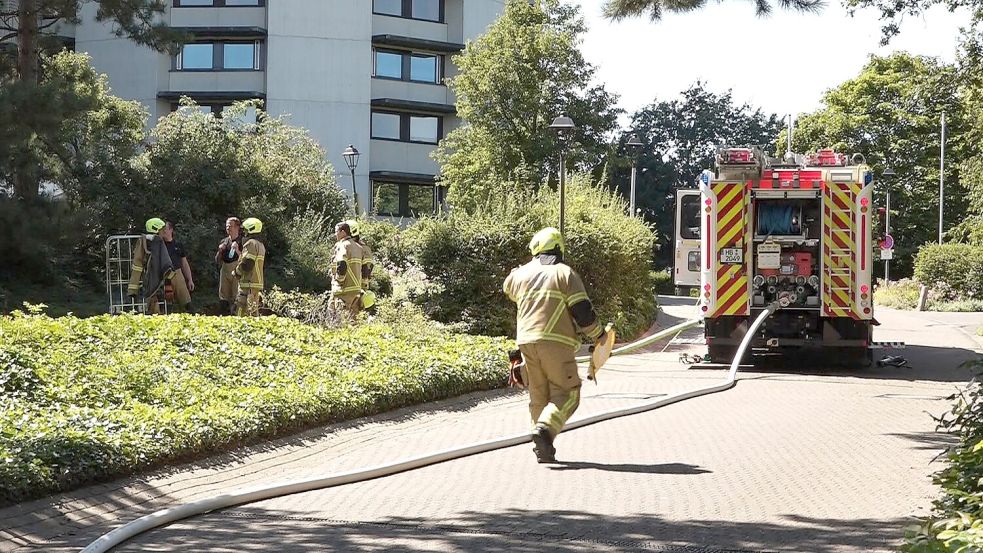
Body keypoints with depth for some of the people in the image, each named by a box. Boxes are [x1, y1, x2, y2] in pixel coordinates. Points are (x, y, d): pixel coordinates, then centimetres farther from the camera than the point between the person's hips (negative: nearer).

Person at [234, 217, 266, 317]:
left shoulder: (251, 243, -13)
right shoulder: (260, 244, 18)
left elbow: (246, 264, -19)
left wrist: (236, 272, -3)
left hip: (249, 284, -10)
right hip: (258, 283, 10)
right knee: (254, 311, 12)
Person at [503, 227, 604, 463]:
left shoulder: (520, 274, 13)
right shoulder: (565, 273, 0)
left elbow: (508, 289, 38)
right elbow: (582, 310, -5)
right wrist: (598, 336, 8)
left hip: (526, 341, 5)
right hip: (556, 342, -5)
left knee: (538, 396, 14)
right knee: (566, 393, 0)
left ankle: (543, 449, 12)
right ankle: (545, 428, -23)